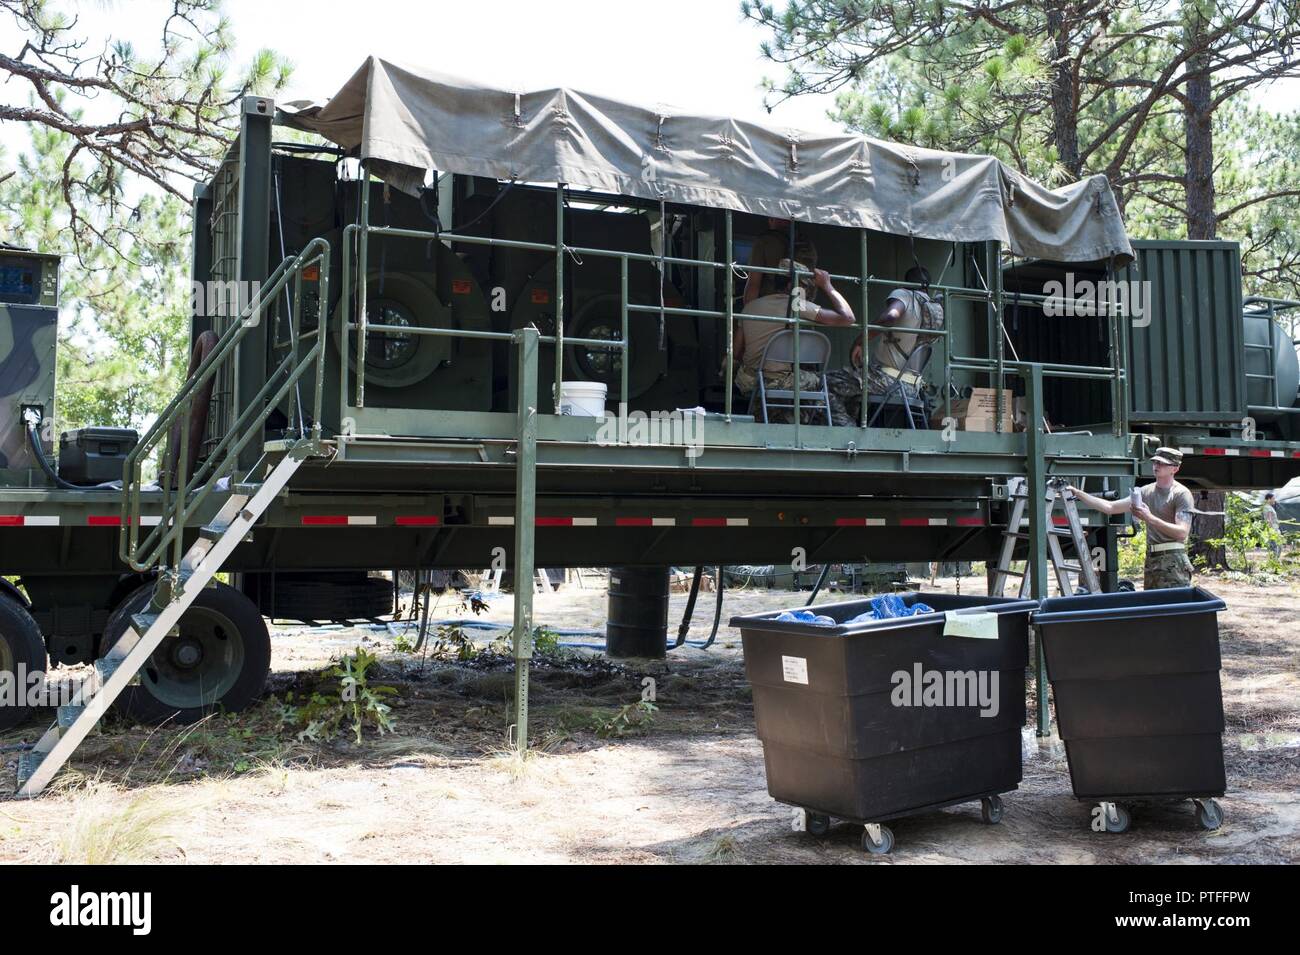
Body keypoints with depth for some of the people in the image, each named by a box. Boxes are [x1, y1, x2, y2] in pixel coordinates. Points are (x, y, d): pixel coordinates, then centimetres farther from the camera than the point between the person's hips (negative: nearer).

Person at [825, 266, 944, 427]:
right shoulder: (937, 310, 11)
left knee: (828, 382, -1)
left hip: (888, 378, -8)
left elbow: (891, 315, -31)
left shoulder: (903, 294, -9)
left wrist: (859, 342, -24)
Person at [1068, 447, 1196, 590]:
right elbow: (1110, 507, 13)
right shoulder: (1146, 491, 15)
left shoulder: (1181, 494, -5)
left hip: (1173, 562, -7)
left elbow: (1182, 532, -14)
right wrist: (1077, 493, 7)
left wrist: (1150, 519, -21)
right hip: (1151, 559, 7)